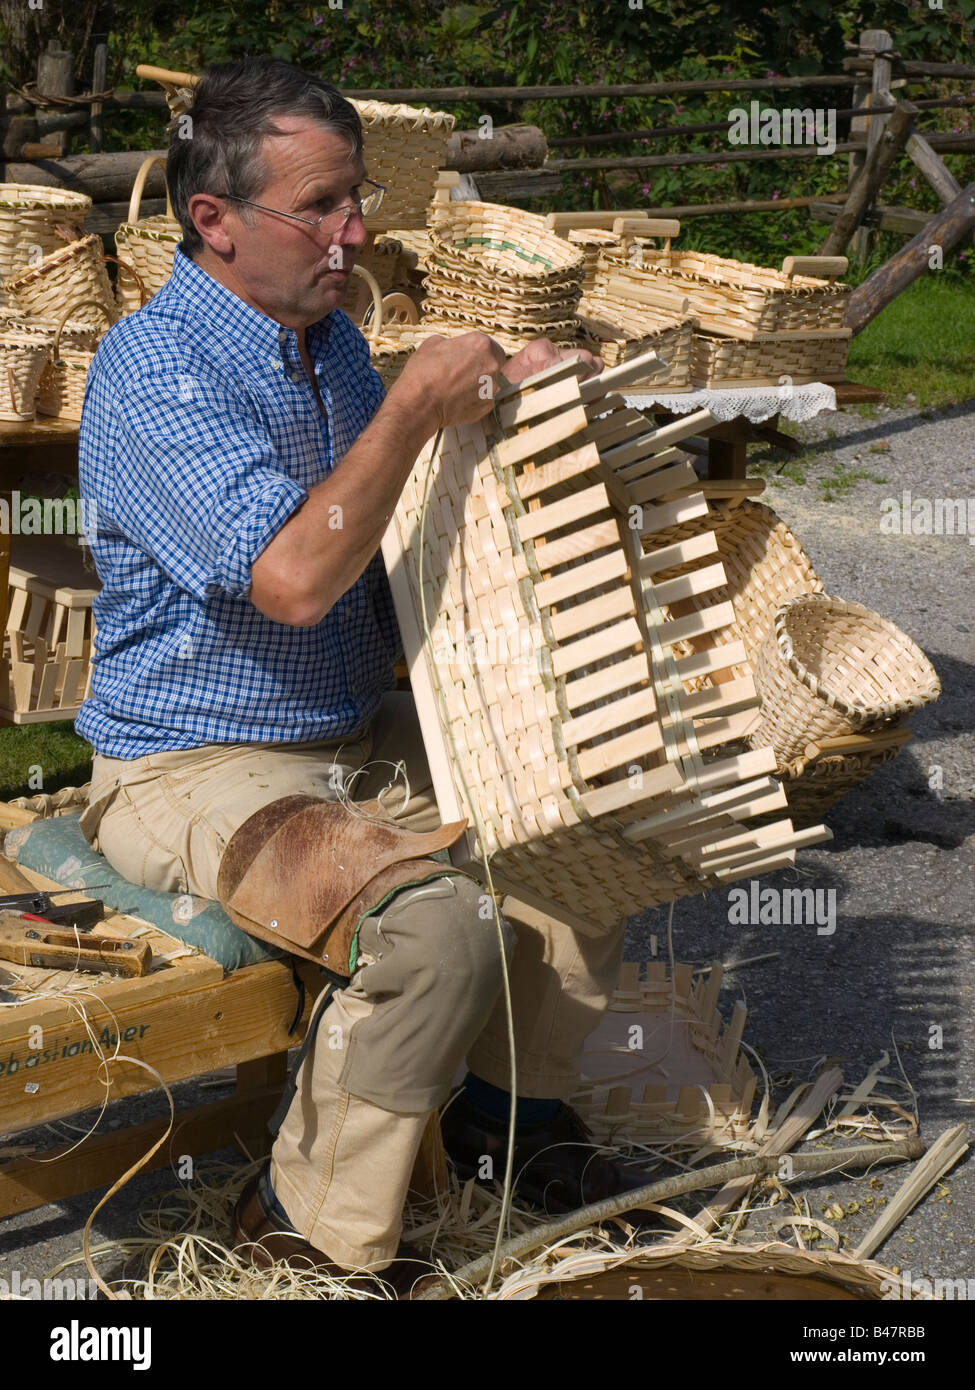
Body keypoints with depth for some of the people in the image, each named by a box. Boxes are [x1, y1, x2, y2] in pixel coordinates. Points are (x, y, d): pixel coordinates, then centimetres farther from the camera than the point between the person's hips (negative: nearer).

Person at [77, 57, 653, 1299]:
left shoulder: (326, 334, 8)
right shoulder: (152, 372, -21)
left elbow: (398, 514, 22)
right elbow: (292, 577, -32)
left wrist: (497, 397, 5)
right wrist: (415, 404, -25)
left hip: (359, 731, 9)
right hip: (192, 769, -9)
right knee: (438, 918, -29)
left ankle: (509, 1109, 17)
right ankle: (313, 1223, -8)